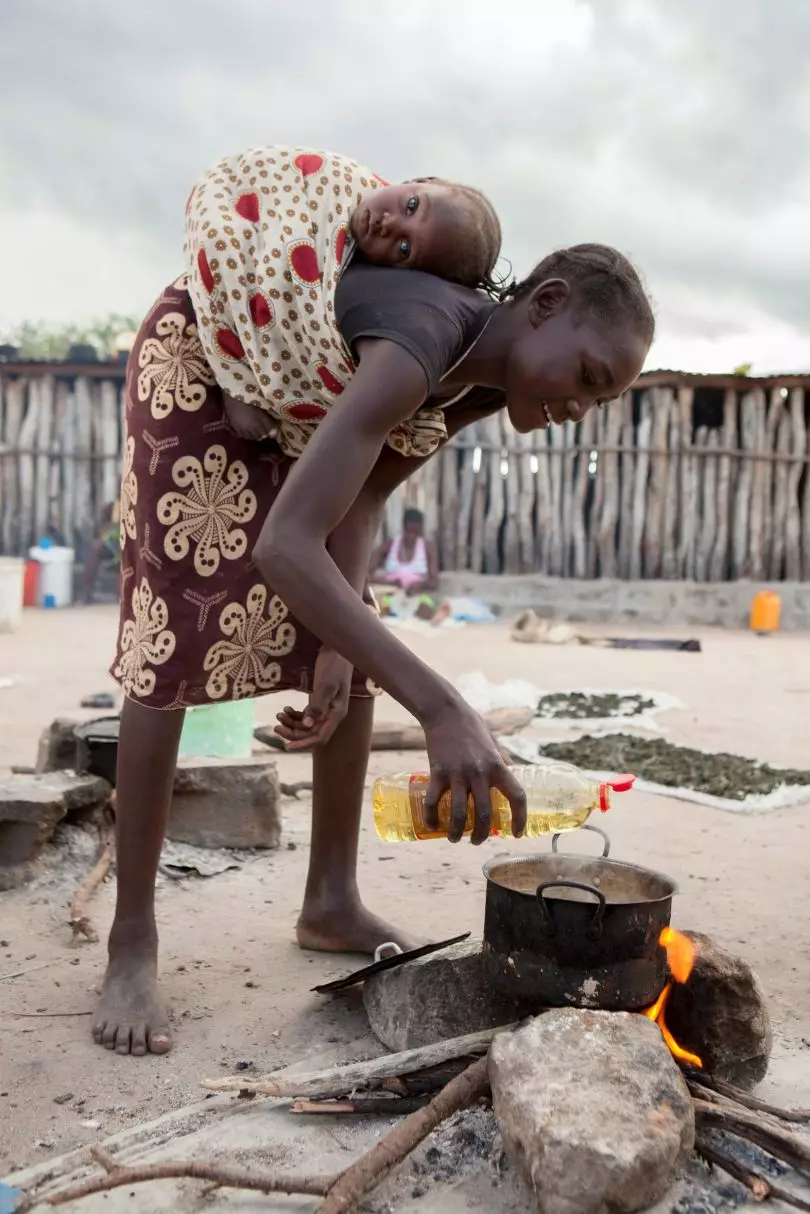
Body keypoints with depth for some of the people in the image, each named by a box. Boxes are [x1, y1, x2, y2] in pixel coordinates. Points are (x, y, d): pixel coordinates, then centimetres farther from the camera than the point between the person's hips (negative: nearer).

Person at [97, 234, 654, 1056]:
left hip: (298, 396, 8)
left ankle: (332, 901, 11)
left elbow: (365, 499, -15)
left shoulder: (487, 378, -14)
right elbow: (283, 545, -52)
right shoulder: (423, 345, -41)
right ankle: (131, 944, -5)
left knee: (350, 646, 0)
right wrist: (441, 709, -58)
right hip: (197, 355, -7)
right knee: (170, 635, -15)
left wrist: (337, 646, -29)